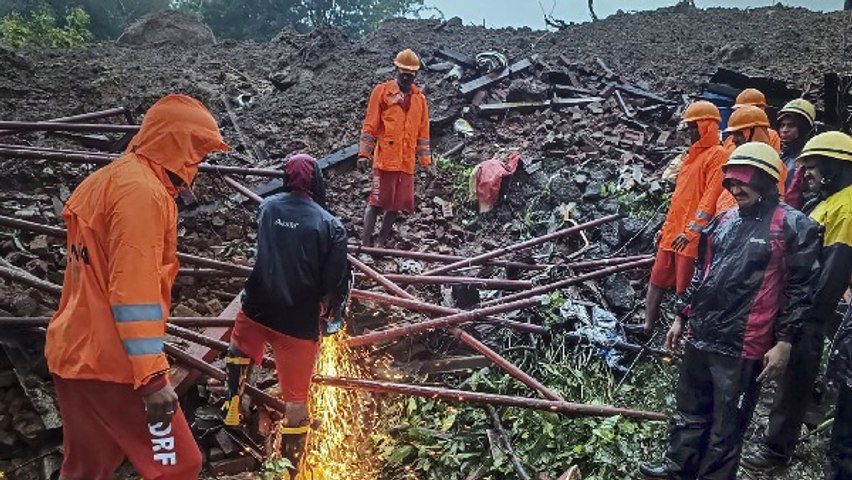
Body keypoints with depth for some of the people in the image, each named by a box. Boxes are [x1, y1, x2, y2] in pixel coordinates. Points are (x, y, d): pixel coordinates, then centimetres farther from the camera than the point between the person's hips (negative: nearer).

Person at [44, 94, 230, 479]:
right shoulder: (142, 191, -17)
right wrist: (153, 376, -23)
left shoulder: (108, 179, 14)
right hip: (113, 362, -10)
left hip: (75, 354, 10)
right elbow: (134, 292, -24)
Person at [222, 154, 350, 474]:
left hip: (257, 309, 3)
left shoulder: (267, 207, -3)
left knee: (240, 350, 36)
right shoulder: (331, 225, -15)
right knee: (296, 396, 10)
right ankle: (292, 460, 24)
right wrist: (329, 313, 5)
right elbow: (336, 283, -13)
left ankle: (232, 408, 41)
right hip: (299, 321, -3)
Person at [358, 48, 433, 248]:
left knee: (396, 205, 6)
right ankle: (365, 243, 3)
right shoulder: (382, 91, 1)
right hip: (385, 159, -4)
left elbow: (423, 131, 16)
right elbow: (370, 125, -1)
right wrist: (364, 153, -7)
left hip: (407, 162, 4)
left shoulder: (419, 98, 13)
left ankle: (381, 242, 18)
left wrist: (426, 161, 12)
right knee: (377, 202, -4)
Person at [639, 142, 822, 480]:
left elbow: (799, 290, -9)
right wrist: (682, 317, 17)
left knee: (727, 424, 8)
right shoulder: (724, 220, 10)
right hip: (700, 336, 7)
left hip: (743, 346, -6)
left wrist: (784, 342, -12)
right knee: (690, 410, 19)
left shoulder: (794, 226, -8)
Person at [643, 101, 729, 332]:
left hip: (693, 237, -9)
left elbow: (711, 197, -18)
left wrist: (692, 230, -24)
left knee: (686, 290, -4)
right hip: (672, 233, 9)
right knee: (657, 281, 10)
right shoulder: (692, 155, 20)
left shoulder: (718, 155, -8)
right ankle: (647, 328, 16)